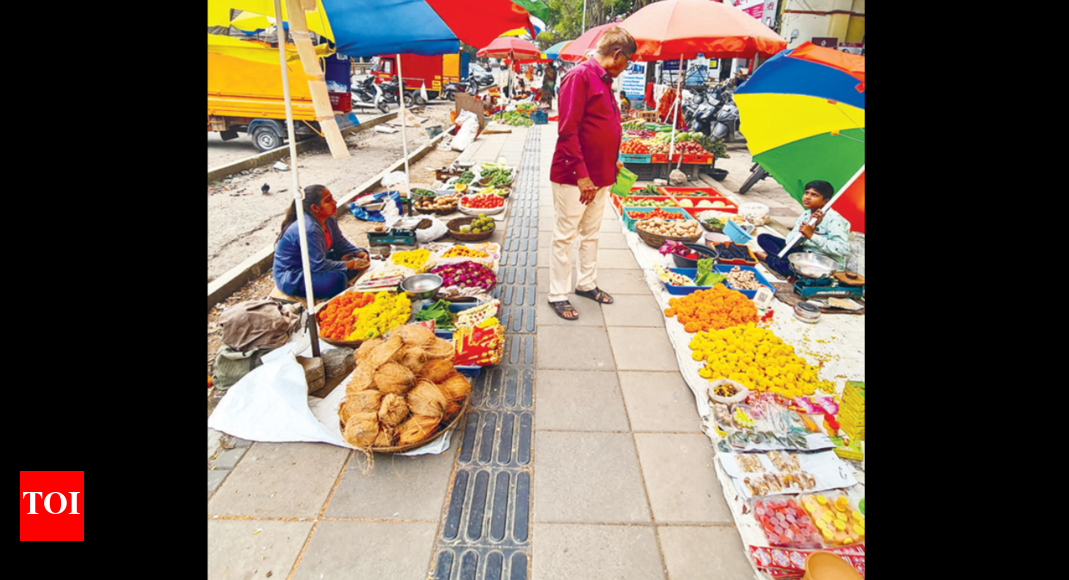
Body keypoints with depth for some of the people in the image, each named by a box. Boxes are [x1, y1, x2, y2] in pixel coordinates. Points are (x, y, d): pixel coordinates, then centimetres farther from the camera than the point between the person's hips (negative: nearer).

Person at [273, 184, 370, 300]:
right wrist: (349, 265, -24)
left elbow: (341, 244, 10)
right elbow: (318, 266, -29)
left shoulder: (329, 220, -3)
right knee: (337, 279, -38)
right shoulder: (308, 230, -31)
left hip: (315, 264, 10)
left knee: (361, 256, 6)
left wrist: (361, 254, -9)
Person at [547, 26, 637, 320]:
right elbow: (567, 130, -20)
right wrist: (582, 175, -23)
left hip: (599, 176, 9)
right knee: (565, 236, 1)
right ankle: (558, 295, 13)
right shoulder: (579, 76, -14)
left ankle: (587, 284, 31)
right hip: (573, 176, -9)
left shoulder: (605, 80, 14)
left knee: (591, 233, 17)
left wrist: (612, 161, 17)